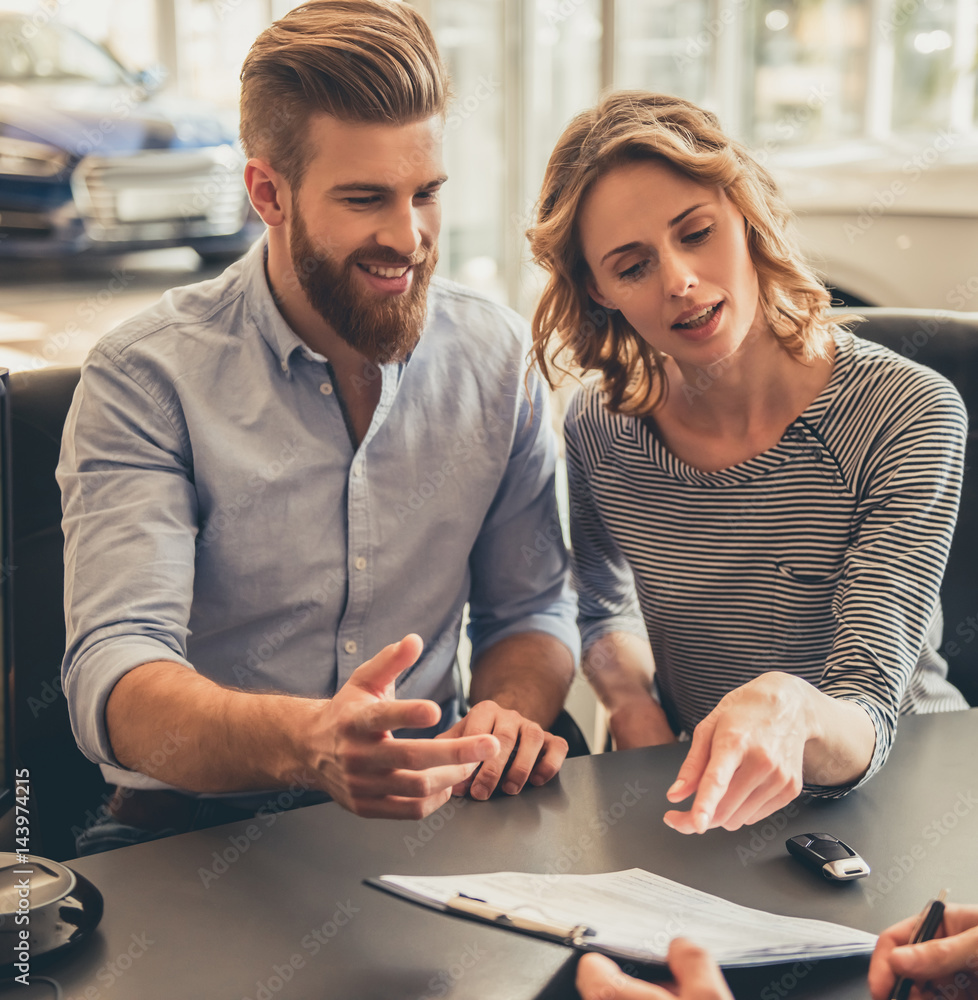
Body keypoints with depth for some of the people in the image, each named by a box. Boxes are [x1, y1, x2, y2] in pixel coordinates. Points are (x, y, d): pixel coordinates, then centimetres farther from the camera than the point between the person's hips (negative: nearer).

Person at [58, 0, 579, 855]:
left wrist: (511, 711, -12)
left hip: (427, 815, 3)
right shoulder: (146, 378, -11)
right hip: (198, 829, -2)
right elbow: (115, 678, -22)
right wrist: (305, 742, -44)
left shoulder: (498, 358, 3)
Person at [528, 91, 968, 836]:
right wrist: (633, 704, -4)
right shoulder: (600, 426, -4)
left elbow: (865, 725, -23)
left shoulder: (907, 416, -16)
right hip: (702, 798, 3)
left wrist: (794, 712, -46)